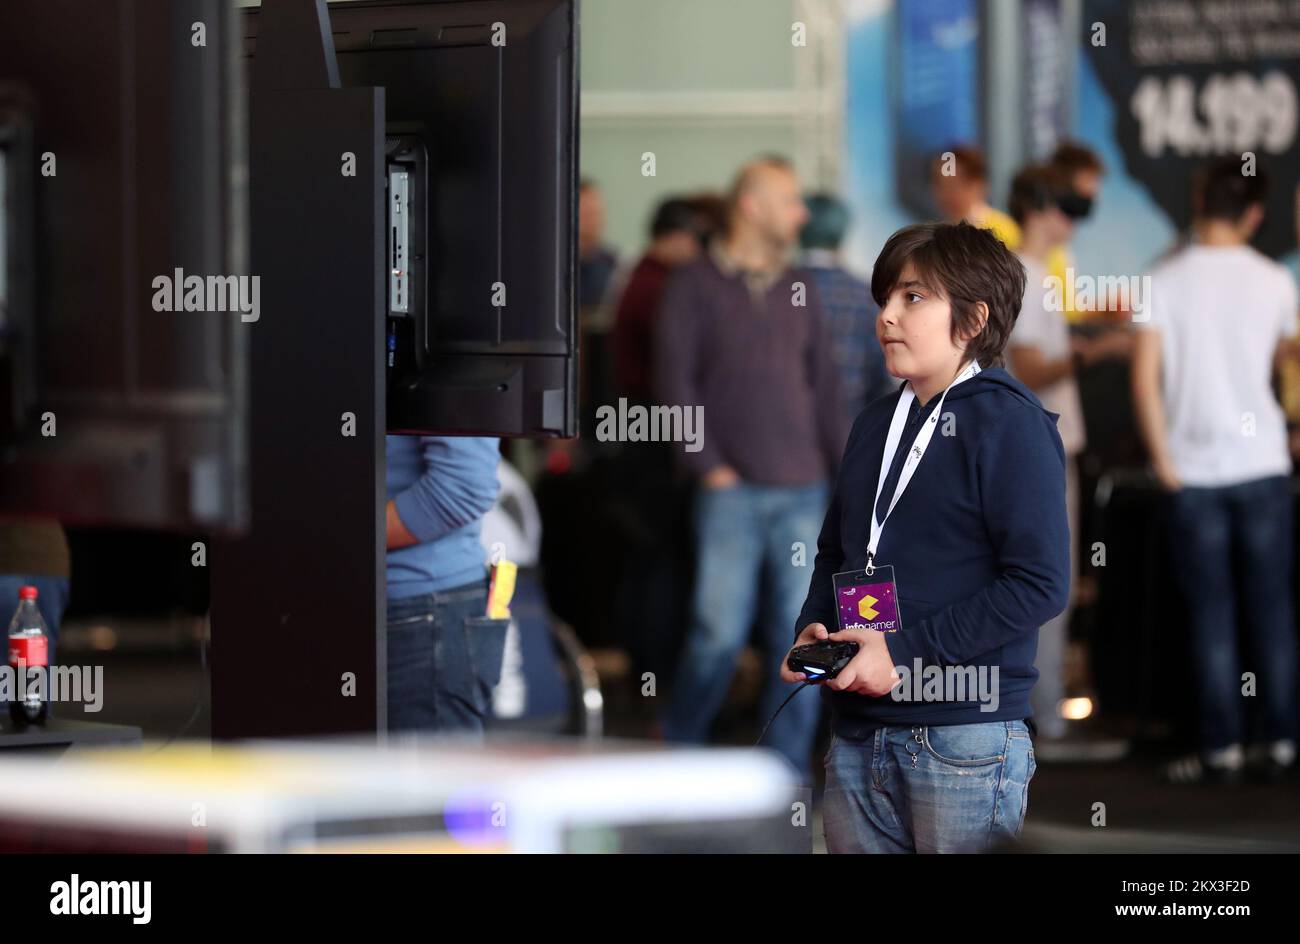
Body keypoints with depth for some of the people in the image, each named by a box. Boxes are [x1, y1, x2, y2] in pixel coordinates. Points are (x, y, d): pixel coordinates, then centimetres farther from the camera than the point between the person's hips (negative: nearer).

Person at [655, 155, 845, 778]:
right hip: (732, 489, -5)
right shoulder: (696, 286, 0)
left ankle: (788, 768, 8)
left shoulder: (797, 289, 15)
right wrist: (708, 465, -10)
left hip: (803, 491, 5)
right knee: (720, 632, -6)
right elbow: (675, 381, -4)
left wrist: (842, 466, 10)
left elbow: (824, 384, 18)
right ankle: (678, 746, 15)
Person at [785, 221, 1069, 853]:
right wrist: (811, 629, 4)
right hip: (858, 734, 7)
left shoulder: (1007, 422, -8)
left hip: (965, 741, -7)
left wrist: (902, 651, -17)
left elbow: (1041, 582, -16)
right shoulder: (876, 426, 15)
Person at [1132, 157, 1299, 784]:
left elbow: (1145, 380, -11)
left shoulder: (1166, 282, -7)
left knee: (1211, 614, 3)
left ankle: (1221, 748, 3)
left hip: (1195, 472, -1)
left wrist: (1164, 462, -5)